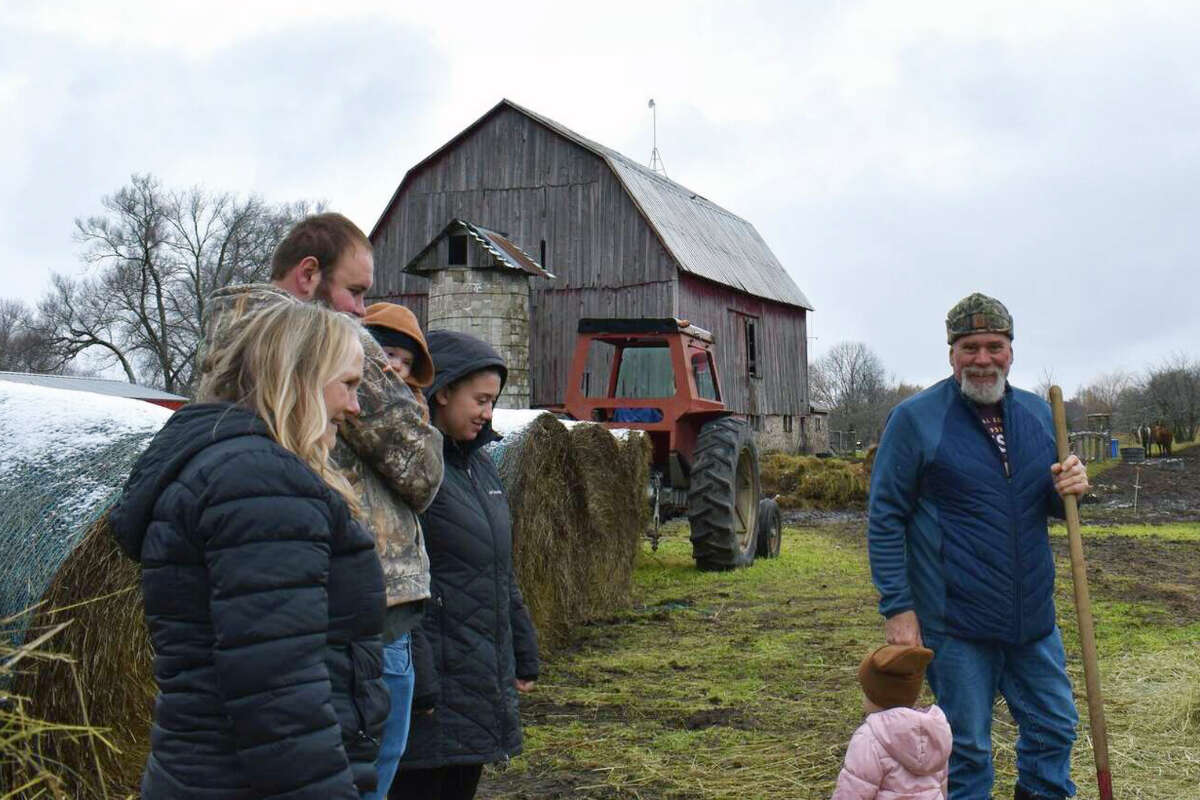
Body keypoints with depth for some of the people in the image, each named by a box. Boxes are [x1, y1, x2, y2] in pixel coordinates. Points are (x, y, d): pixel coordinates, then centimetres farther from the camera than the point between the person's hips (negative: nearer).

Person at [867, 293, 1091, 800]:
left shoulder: (1037, 413, 7)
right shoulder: (915, 418, -9)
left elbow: (1049, 505, 18)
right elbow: (885, 518, -8)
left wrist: (1068, 488, -7)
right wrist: (897, 607, -13)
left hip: (1032, 616, 5)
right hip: (956, 622, -5)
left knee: (1054, 728, 15)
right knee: (966, 747, 7)